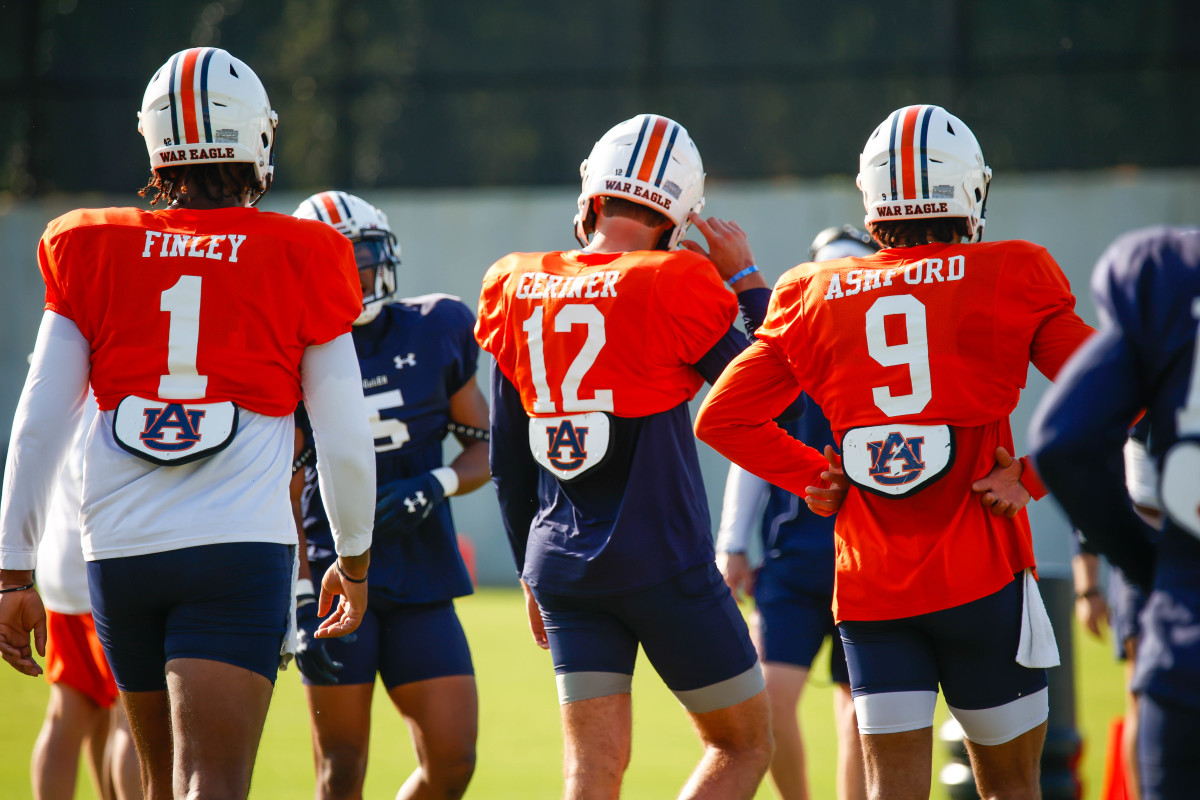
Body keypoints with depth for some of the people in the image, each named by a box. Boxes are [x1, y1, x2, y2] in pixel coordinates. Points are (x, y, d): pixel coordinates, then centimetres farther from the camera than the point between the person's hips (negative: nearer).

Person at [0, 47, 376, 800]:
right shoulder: (301, 262, 1)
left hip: (119, 553, 3)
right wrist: (355, 561, 23)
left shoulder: (93, 253, 6)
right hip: (240, 552, -3)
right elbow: (345, 441, 7)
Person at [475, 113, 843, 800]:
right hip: (662, 560, -5)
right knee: (744, 745, 10)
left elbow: (508, 464, 13)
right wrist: (748, 280, 3)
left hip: (561, 563, 5)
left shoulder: (519, 290, 5)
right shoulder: (674, 288, -13)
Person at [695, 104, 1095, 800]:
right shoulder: (1010, 280, -4)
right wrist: (1030, 477, -2)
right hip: (982, 577, -2)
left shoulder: (814, 297, 5)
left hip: (872, 583, 3)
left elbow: (723, 418, 9)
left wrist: (820, 479, 11)